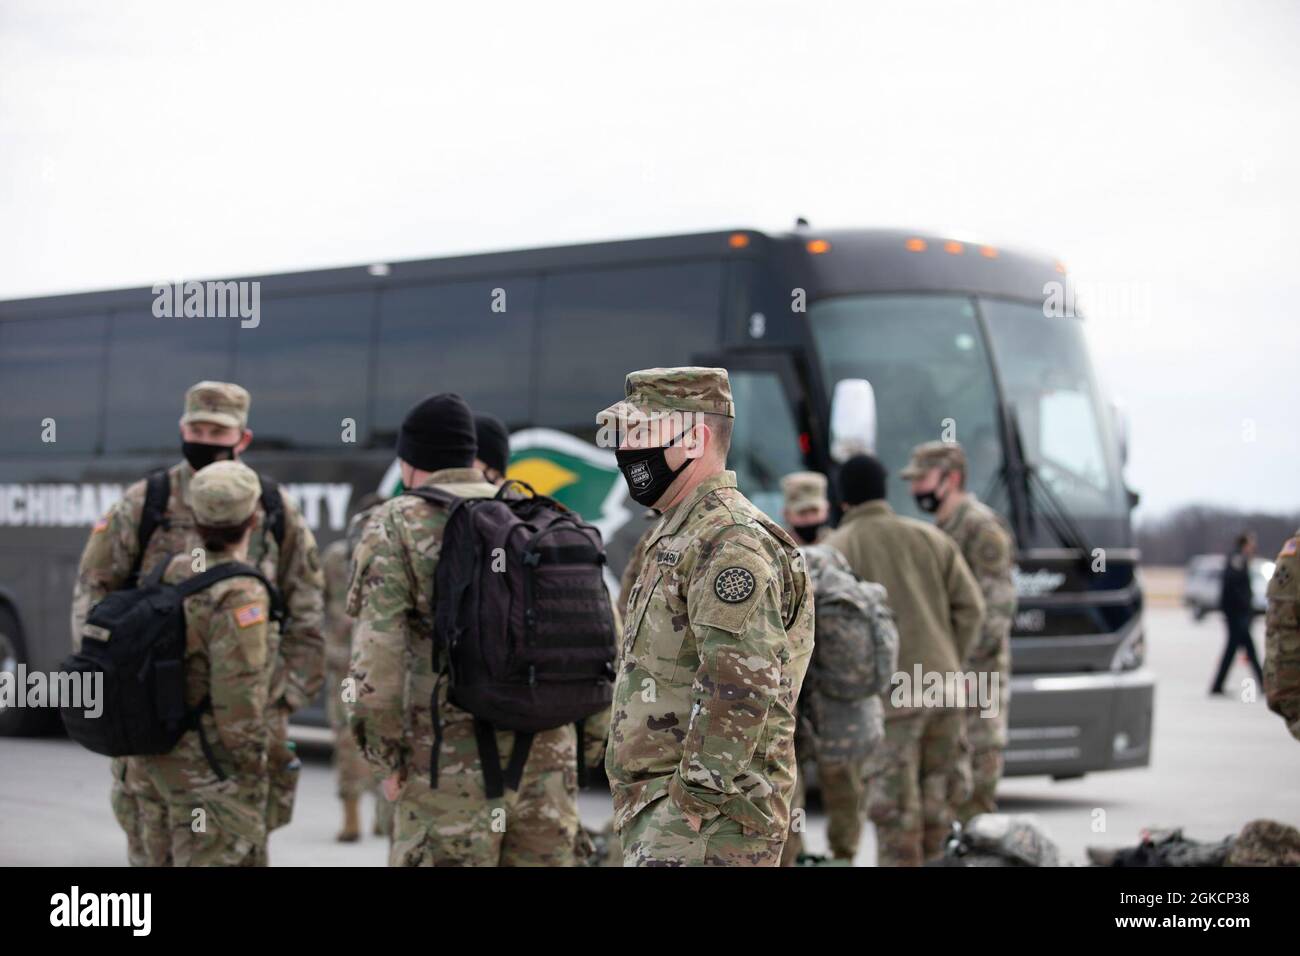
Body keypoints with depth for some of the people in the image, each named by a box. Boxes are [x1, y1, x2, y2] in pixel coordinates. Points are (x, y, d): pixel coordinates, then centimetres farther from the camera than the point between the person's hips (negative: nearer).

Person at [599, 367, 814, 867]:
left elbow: (741, 684, -24)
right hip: (658, 807, 10)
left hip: (706, 818, -10)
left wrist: (695, 797, -22)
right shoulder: (675, 536, 19)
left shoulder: (731, 541, -15)